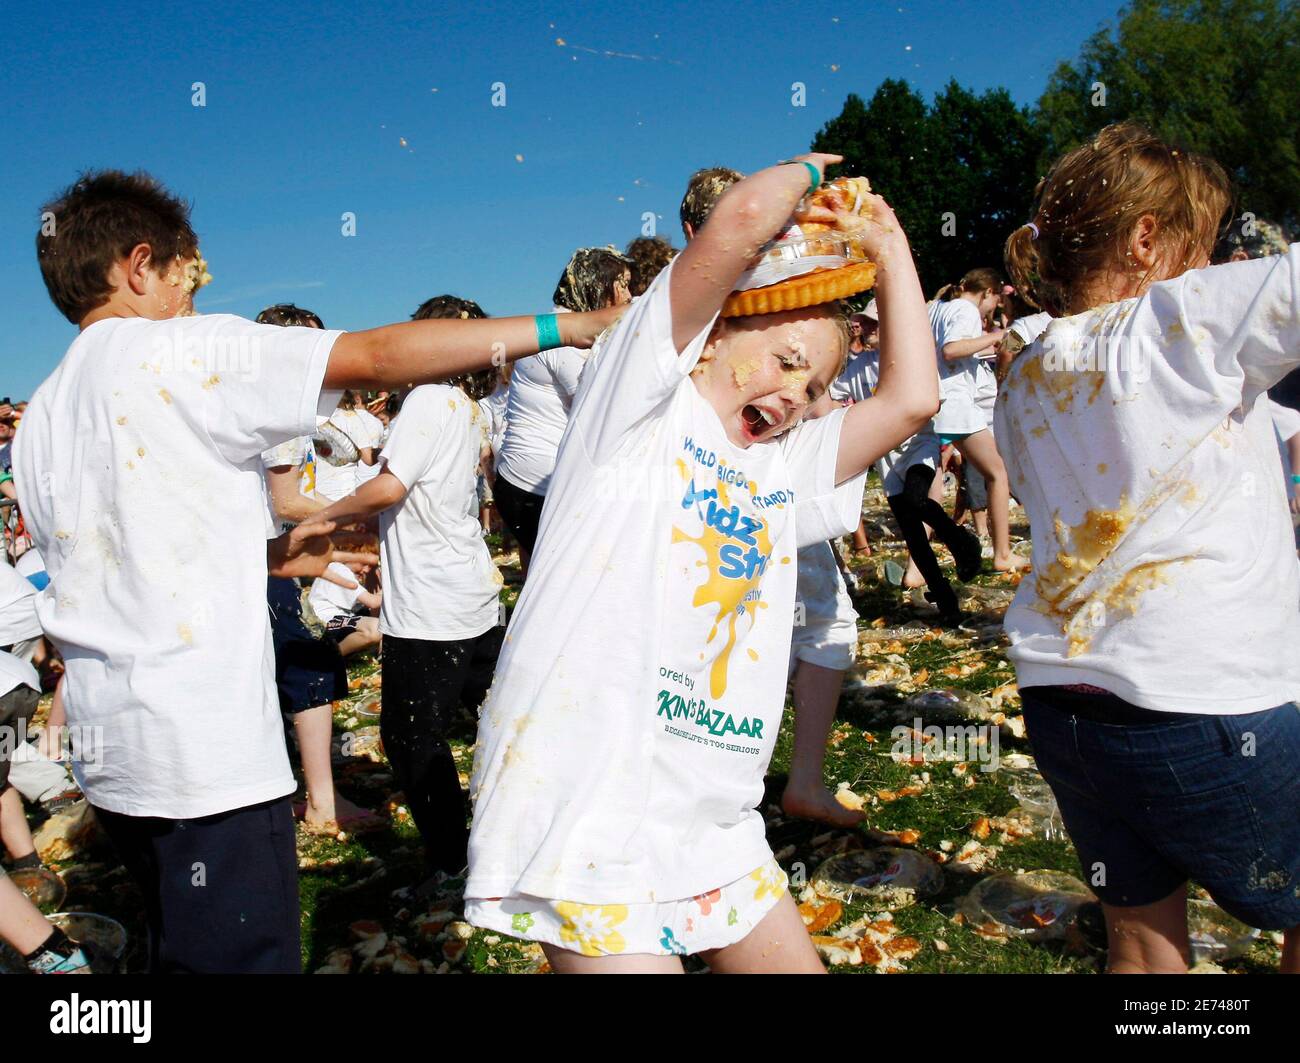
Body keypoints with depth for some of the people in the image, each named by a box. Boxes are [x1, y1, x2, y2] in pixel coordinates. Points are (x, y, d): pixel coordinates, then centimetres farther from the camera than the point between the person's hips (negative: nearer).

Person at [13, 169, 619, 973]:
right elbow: (374, 357, -18)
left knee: (184, 951, 23)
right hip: (205, 755, -9)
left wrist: (267, 557, 15)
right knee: (245, 956, 0)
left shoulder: (39, 420, 13)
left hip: (114, 752, 9)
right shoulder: (180, 352, -11)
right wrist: (564, 326, -14)